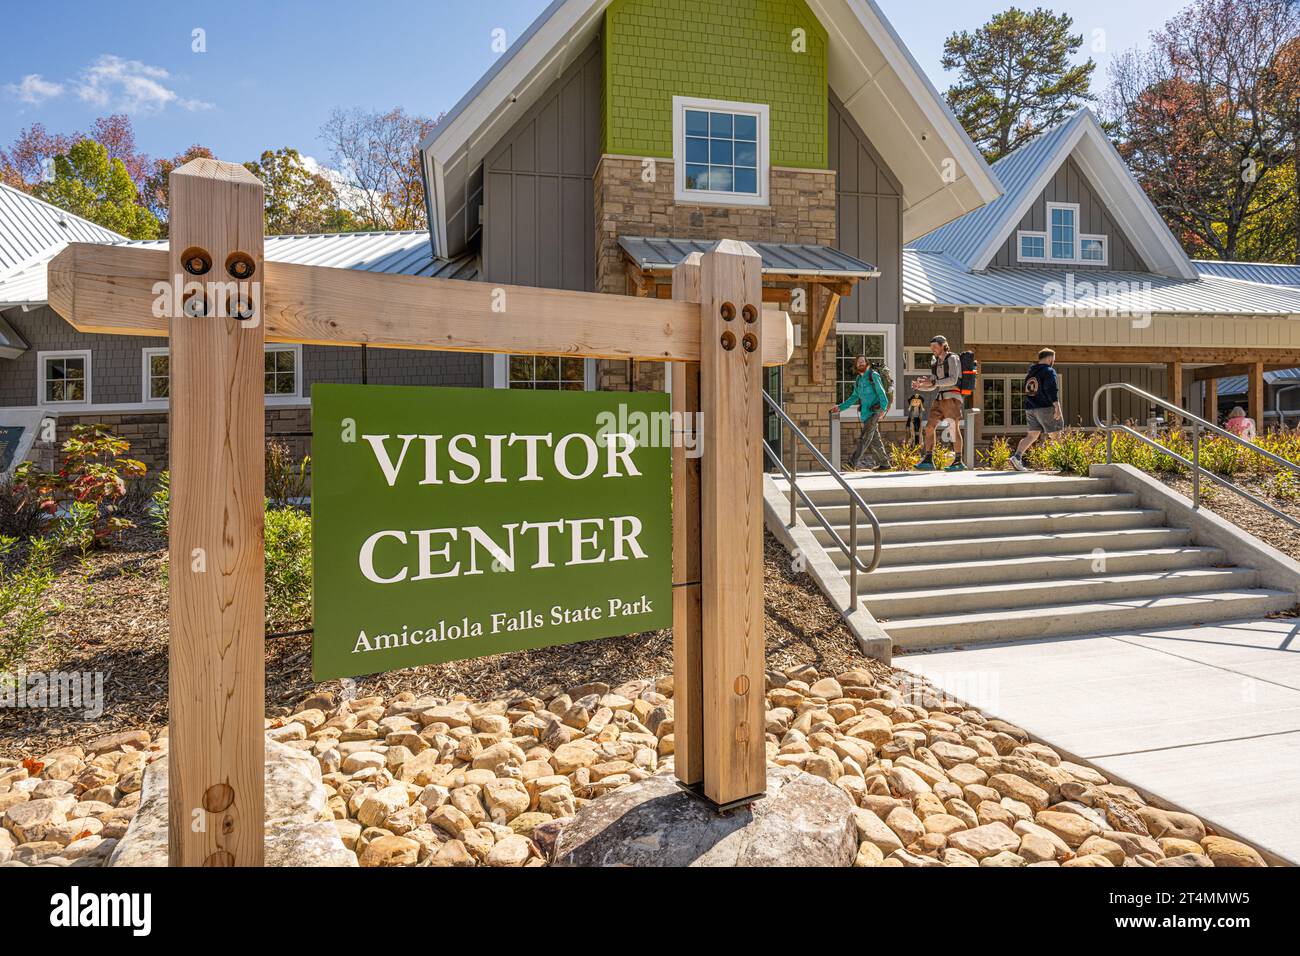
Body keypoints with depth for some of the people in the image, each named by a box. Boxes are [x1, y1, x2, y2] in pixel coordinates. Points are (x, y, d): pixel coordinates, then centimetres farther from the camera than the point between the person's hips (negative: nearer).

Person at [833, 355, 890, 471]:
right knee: (874, 440, 8)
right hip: (864, 413, 7)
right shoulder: (858, 379, 15)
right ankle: (884, 463, 14)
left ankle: (853, 463, -21)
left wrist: (883, 408, -24)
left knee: (864, 438, -14)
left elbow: (882, 393, -11)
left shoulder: (873, 375, -5)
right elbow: (854, 397, 21)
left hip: (874, 412, -7)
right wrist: (841, 407, 14)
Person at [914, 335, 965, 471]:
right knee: (929, 428, -5)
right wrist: (919, 387, -1)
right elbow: (932, 386, 18)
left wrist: (933, 382, -22)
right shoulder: (936, 363, 18)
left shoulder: (952, 358, -6)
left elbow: (953, 380, -19)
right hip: (940, 399, 7)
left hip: (952, 397, -7)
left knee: (954, 429, -9)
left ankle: (958, 462, -2)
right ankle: (928, 461, -7)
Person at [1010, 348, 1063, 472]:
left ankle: (1017, 457, -13)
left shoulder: (1030, 372, 17)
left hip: (1030, 408, 7)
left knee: (1032, 435, 5)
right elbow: (1052, 390, -19)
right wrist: (1057, 407, -23)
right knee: (1055, 435, 3)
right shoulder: (1049, 371, -8)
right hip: (1046, 408, -7)